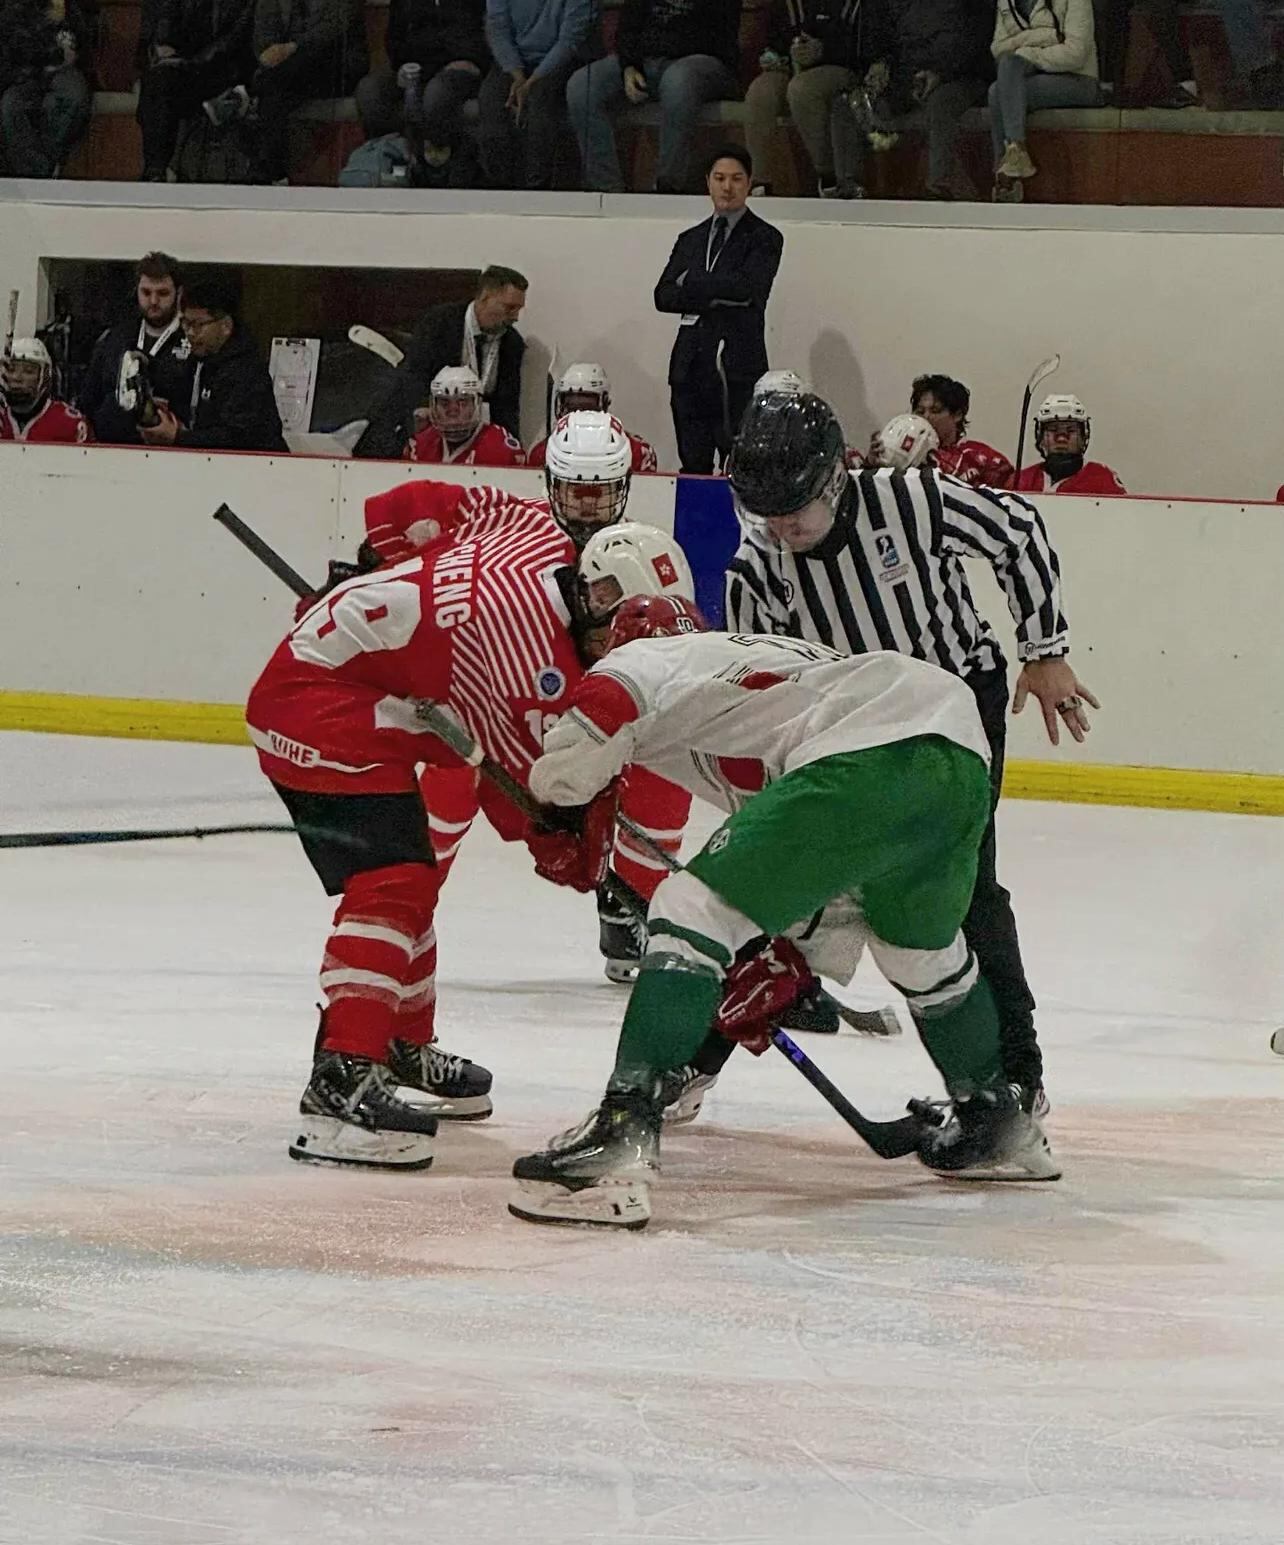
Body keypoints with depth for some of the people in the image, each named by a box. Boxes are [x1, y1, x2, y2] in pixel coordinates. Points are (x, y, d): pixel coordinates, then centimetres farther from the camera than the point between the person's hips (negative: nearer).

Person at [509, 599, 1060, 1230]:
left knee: (693, 912, -4)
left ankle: (618, 1148, -15)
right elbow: (839, 875, 39)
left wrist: (557, 804, 5)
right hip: (963, 757, 8)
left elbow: (606, 702, -9)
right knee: (920, 947, 35)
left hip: (871, 757, -8)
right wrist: (787, 963, 38)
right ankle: (998, 1127, 50)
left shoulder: (654, 658, 19)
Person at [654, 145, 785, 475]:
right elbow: (664, 296, 7)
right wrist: (713, 296, -8)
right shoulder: (691, 240, 19)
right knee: (693, 465, 4)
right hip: (690, 370, 5)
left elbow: (746, 287, -14)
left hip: (738, 373, -5)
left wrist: (691, 282, -3)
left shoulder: (764, 238, 3)